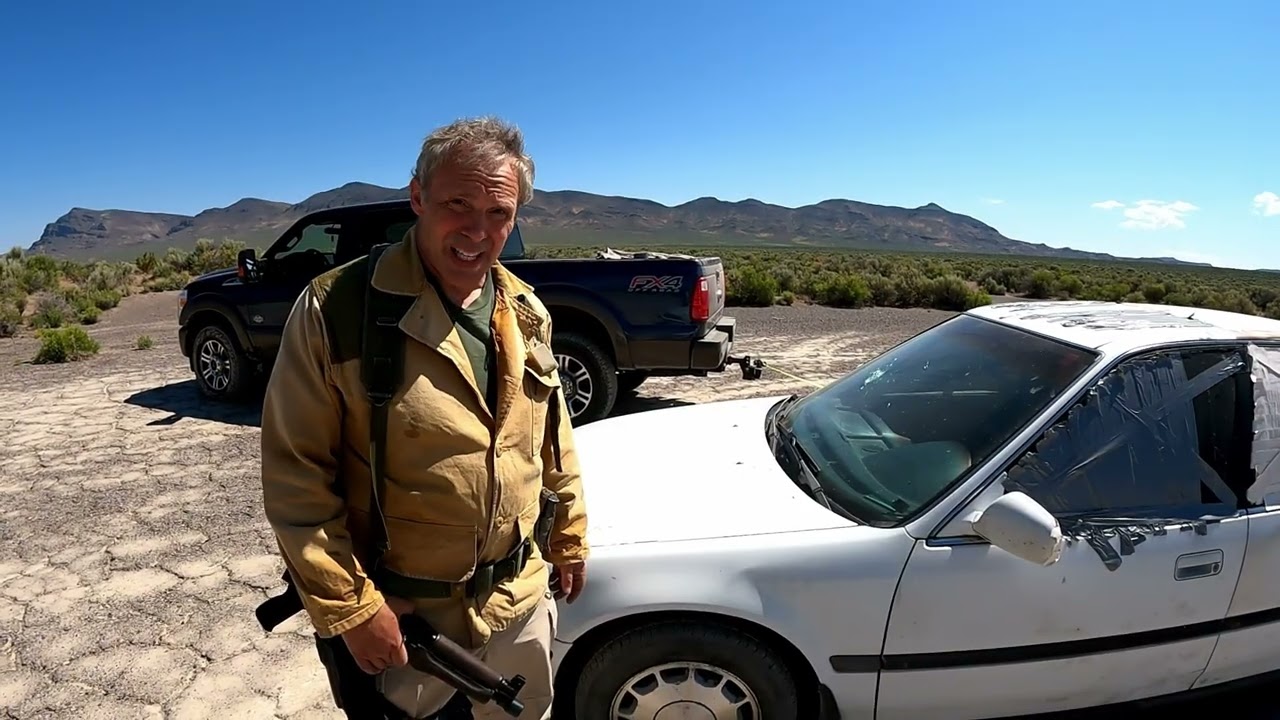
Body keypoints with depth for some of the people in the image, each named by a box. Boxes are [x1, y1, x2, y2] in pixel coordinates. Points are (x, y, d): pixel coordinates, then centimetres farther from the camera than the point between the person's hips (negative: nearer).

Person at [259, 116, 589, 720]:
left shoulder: (525, 312, -2)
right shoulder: (335, 309, -20)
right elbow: (293, 476, -17)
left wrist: (569, 535, 13)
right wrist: (349, 606, -17)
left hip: (520, 596, 5)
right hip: (400, 612, -4)